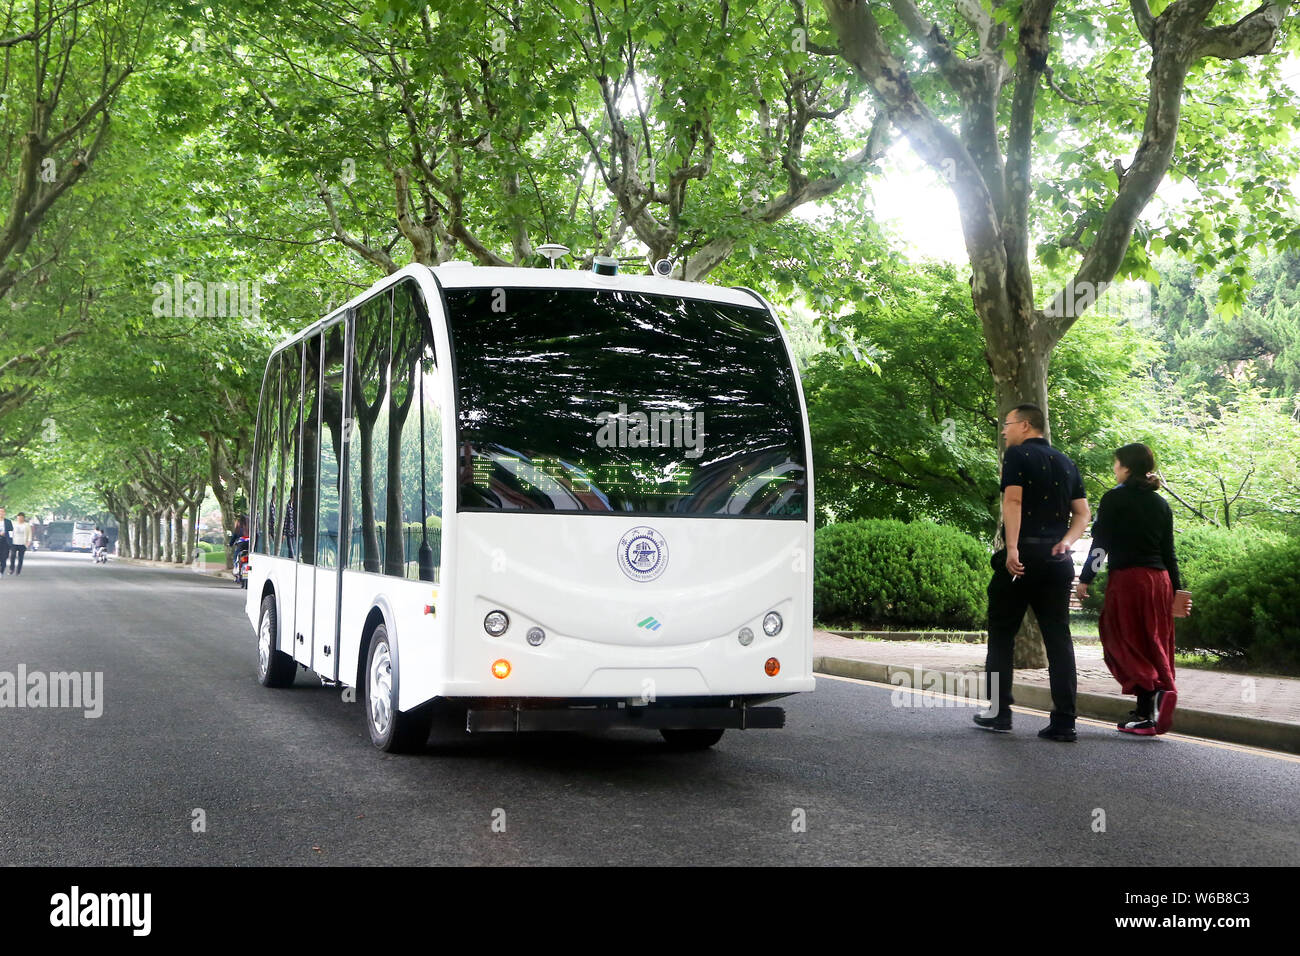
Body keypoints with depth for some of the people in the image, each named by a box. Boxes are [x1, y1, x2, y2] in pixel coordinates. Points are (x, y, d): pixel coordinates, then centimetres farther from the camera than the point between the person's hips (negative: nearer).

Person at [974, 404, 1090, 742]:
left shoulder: (1018, 454, -2)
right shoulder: (1066, 463, 18)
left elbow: (1013, 500, -14)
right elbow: (1082, 512, 12)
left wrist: (1012, 548, -20)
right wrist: (1066, 541, -1)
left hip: (1022, 555, -5)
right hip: (1057, 560, 5)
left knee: (1002, 634, 6)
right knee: (1058, 637, 3)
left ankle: (999, 712, 8)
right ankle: (1064, 721, -1)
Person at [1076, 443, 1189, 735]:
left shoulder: (1114, 498, -4)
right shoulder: (1161, 504, 13)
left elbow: (1101, 543, -8)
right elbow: (1169, 551, 13)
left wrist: (1085, 579, -3)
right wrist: (1176, 591, 16)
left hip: (1127, 579, -6)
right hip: (1159, 580, 6)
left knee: (1124, 644, -2)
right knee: (1154, 644, 9)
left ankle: (1156, 689, -25)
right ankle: (1145, 713, 10)